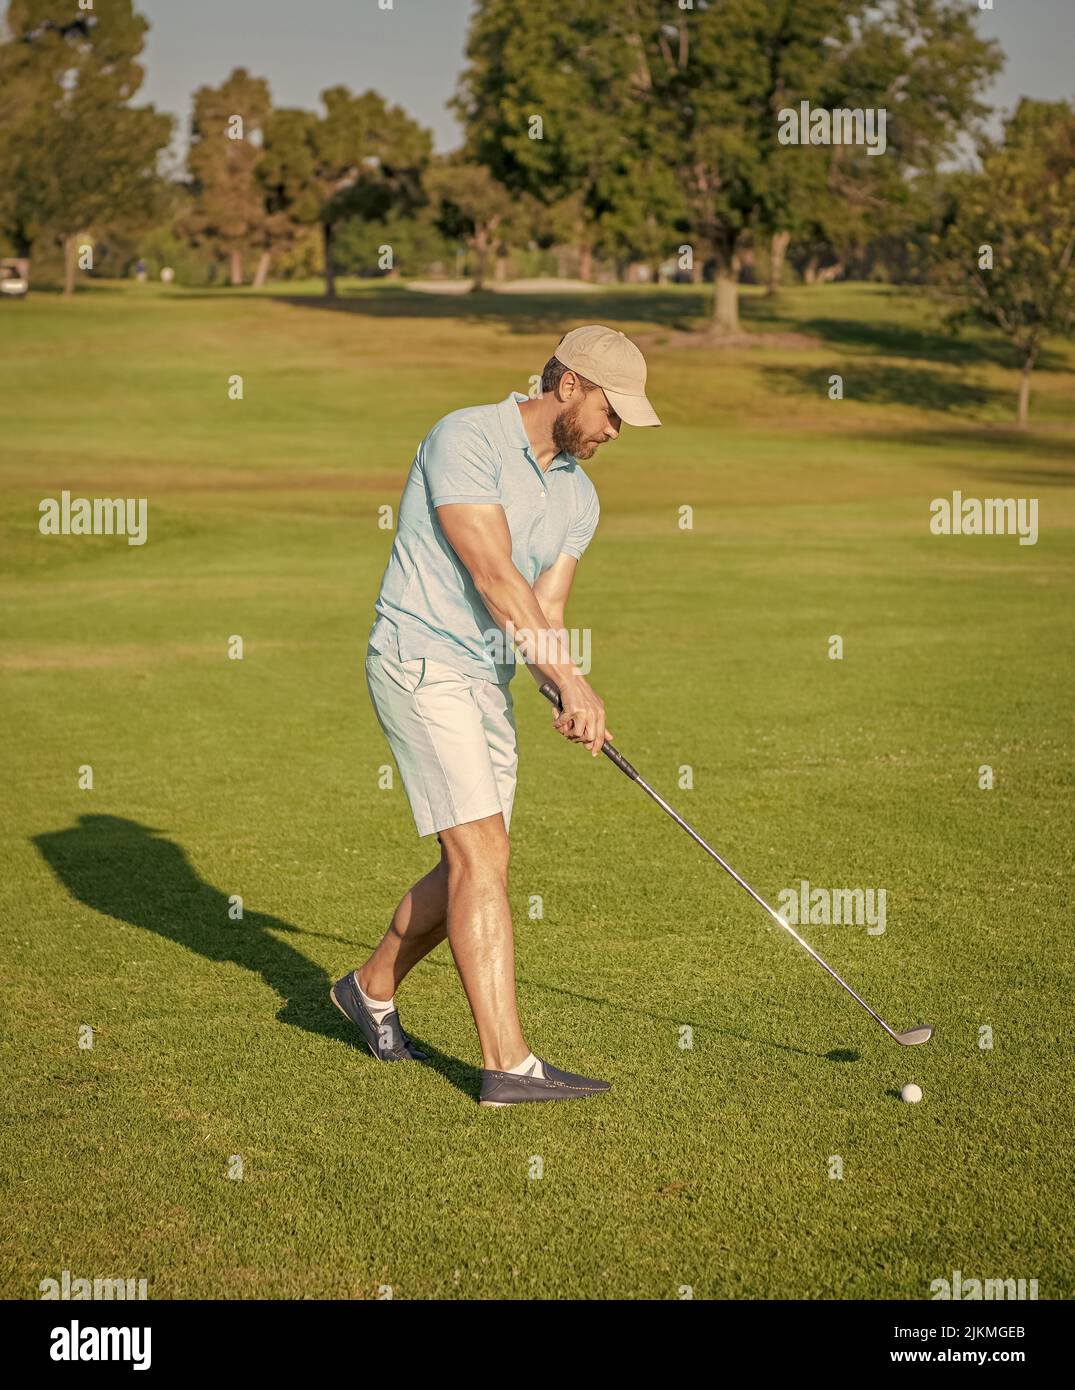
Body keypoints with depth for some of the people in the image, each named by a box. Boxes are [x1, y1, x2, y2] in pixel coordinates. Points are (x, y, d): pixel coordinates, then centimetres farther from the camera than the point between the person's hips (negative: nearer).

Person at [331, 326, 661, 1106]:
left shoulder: (578, 495, 11)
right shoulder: (465, 440, -13)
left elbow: (545, 614, 6)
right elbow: (493, 577, -20)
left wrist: (572, 696, -13)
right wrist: (569, 679, -20)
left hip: (489, 683, 9)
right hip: (422, 663, -9)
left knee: (474, 869, 11)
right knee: (482, 857, -16)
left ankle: (372, 989, 33)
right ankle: (508, 1064, -16)